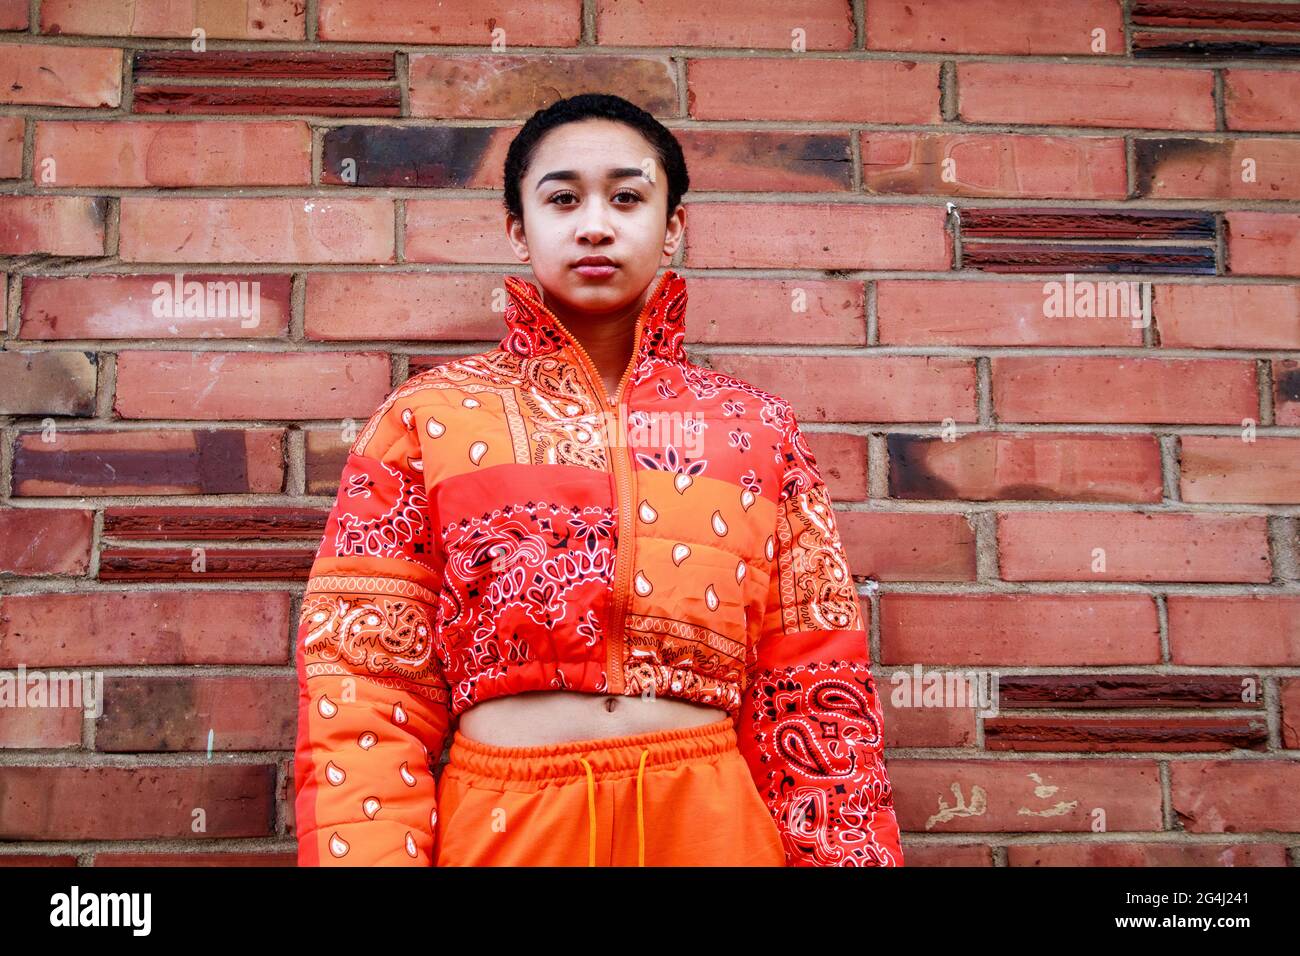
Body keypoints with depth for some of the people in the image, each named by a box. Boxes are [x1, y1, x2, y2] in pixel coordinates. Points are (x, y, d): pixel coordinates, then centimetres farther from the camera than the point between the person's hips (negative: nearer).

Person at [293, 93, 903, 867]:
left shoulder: (757, 429, 4)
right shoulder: (427, 422, 0)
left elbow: (817, 700, 3)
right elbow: (364, 692, -3)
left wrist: (845, 853, -3)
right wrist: (369, 852, -11)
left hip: (712, 825, 1)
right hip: (497, 826, -1)